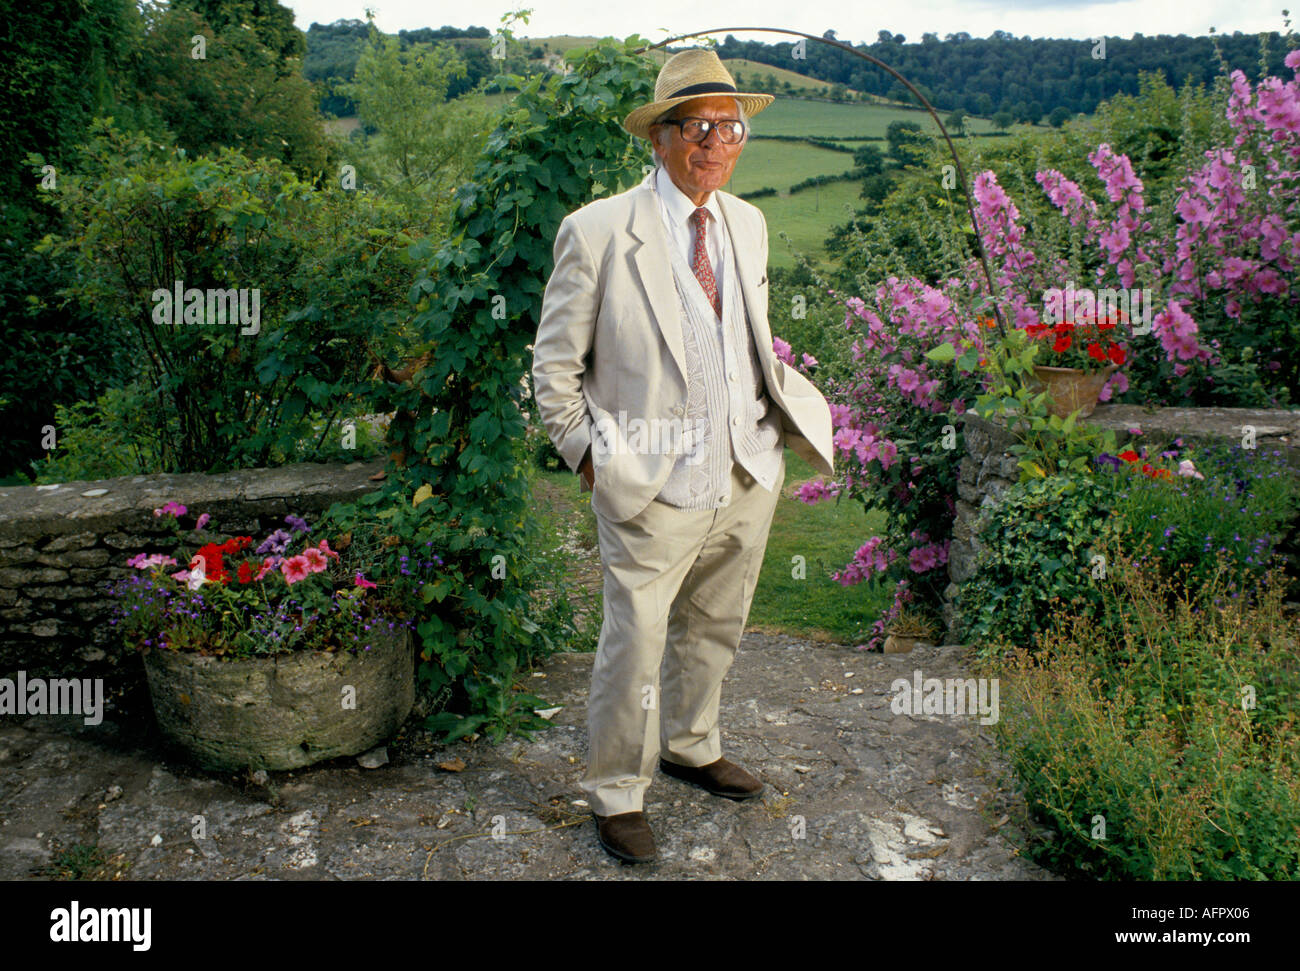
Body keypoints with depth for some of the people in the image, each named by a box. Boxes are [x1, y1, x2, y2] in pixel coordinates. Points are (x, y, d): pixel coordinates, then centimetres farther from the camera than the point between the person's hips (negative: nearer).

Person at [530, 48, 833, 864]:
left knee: (713, 628, 21)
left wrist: (785, 409, 13)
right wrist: (588, 456, -5)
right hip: (656, 488, -6)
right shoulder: (599, 232, -11)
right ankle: (616, 795, 22)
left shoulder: (748, 224, 8)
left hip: (749, 474, 6)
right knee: (635, 643, 2)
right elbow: (555, 365, -4)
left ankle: (690, 748, 44)